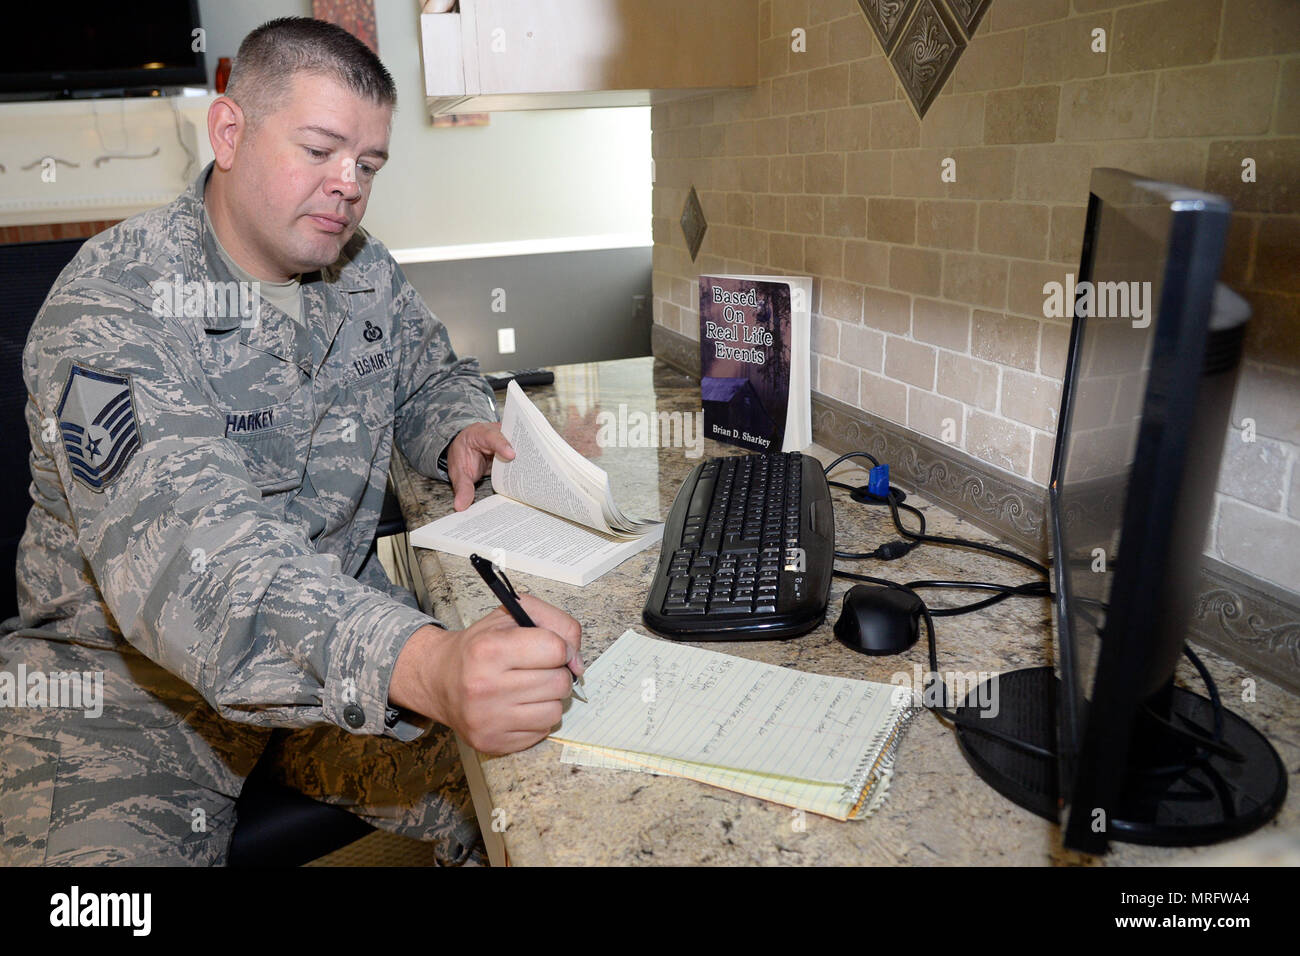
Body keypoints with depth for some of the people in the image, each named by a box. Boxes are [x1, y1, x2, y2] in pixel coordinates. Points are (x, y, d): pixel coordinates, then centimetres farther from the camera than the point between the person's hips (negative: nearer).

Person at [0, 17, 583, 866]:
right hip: (122, 673, -3)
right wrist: (425, 666, -51)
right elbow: (185, 555, -35)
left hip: (342, 627, 4)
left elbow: (432, 376, 20)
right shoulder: (112, 306, -20)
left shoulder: (367, 273, 2)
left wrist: (463, 431, -7)